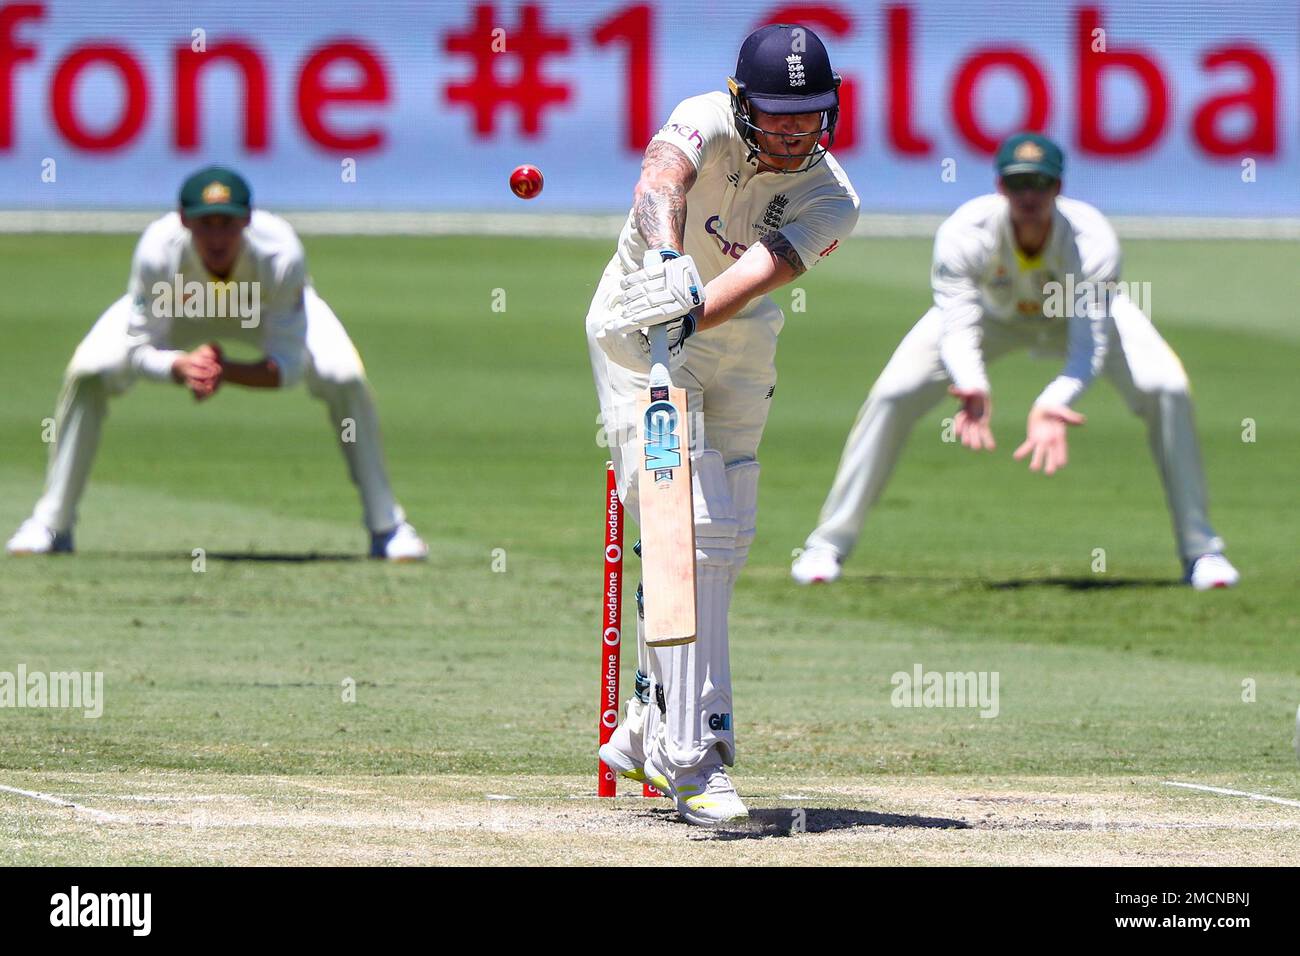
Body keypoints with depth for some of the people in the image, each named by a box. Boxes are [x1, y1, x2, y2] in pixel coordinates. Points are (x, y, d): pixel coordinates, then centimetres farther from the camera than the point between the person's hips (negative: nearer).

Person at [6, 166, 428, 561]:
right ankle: (52, 523, -4)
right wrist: (182, 367, -54)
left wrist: (226, 372, -56)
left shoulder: (280, 252, -41)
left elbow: (288, 365, -36)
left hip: (271, 307, -1)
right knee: (86, 372, -20)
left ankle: (387, 527, -7)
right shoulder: (158, 251, -40)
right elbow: (140, 348, -31)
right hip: (177, 306, 1)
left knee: (344, 378, -24)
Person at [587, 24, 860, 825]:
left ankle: (649, 729, 28)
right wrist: (667, 259, -64)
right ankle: (695, 758, -21)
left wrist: (693, 313, -52)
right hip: (639, 334, -5)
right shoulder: (707, 125, -21)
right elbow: (664, 175, -44)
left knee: (725, 540, 10)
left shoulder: (831, 203, -15)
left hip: (741, 353, 5)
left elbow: (758, 272, -33)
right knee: (688, 529, -17)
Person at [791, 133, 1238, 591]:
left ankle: (1200, 551, -7)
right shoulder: (963, 233, -36)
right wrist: (972, 389, -61)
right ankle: (828, 544, -3)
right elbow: (957, 327, -39)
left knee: (1166, 389, -22)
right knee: (893, 394, -17)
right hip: (992, 313, 0)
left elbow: (1090, 346, -41)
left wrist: (1053, 404, -61)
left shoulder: (1091, 239, -38)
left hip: (1079, 312, 0)